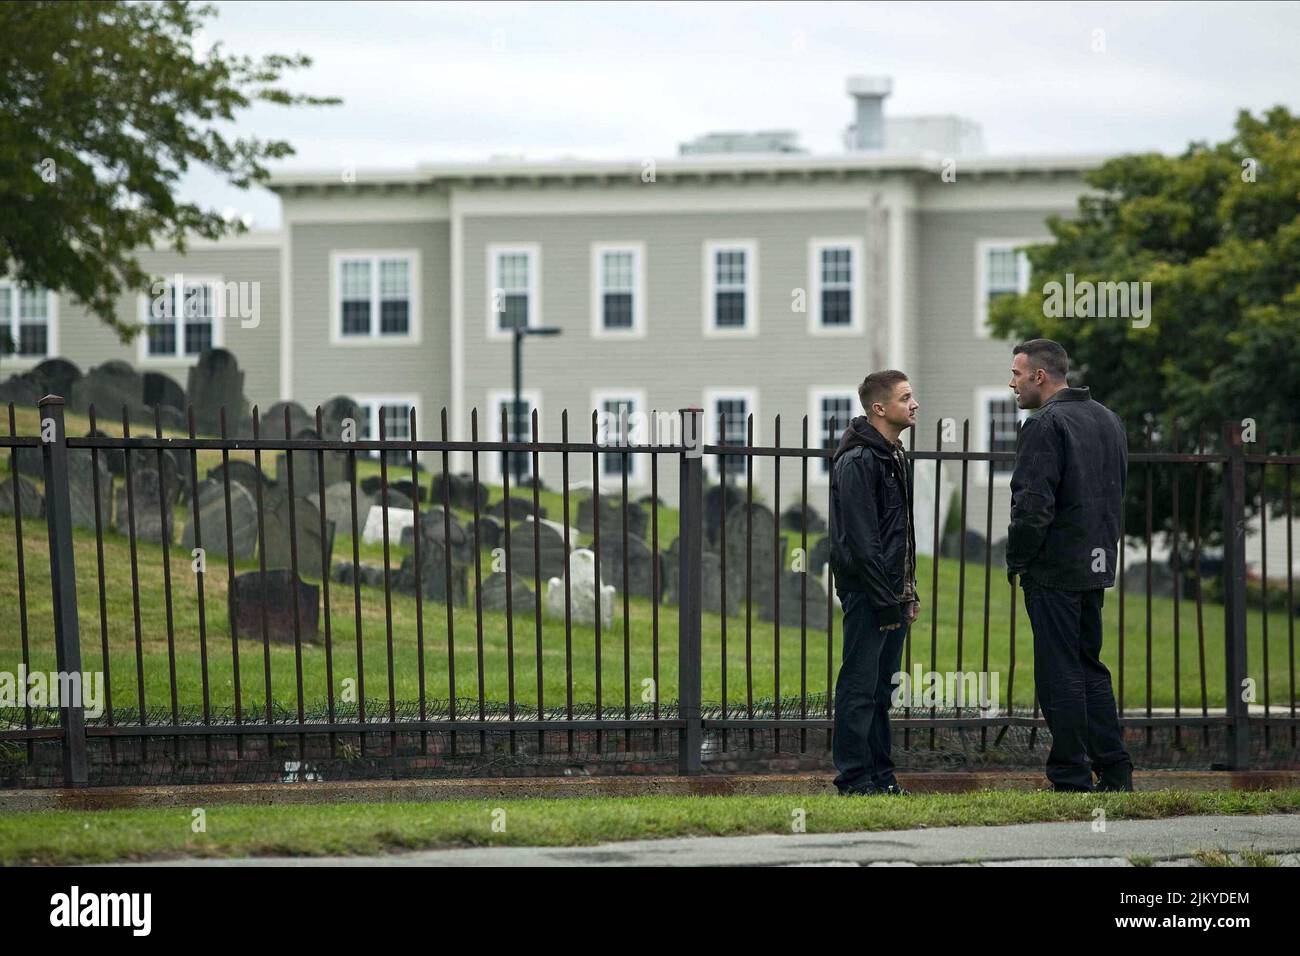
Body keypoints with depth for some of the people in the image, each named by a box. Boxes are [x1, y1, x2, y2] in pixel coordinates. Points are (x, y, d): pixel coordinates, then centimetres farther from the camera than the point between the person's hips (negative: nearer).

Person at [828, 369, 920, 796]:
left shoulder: (894, 456, 16)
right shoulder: (857, 461, -15)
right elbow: (861, 539, -19)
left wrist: (909, 593, 18)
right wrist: (887, 599, -19)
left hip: (892, 593, 10)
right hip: (867, 593, -10)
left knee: (883, 686, 13)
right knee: (860, 687, -5)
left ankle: (879, 773, 18)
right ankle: (855, 778, -2)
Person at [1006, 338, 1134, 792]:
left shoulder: (1046, 425, -14)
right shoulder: (1108, 420, 14)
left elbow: (1033, 504, -20)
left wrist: (1016, 560, -8)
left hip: (1055, 568, -9)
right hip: (1097, 566, 9)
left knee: (1060, 674, -3)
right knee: (1090, 666, 16)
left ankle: (1071, 779, -1)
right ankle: (1114, 769, 15)